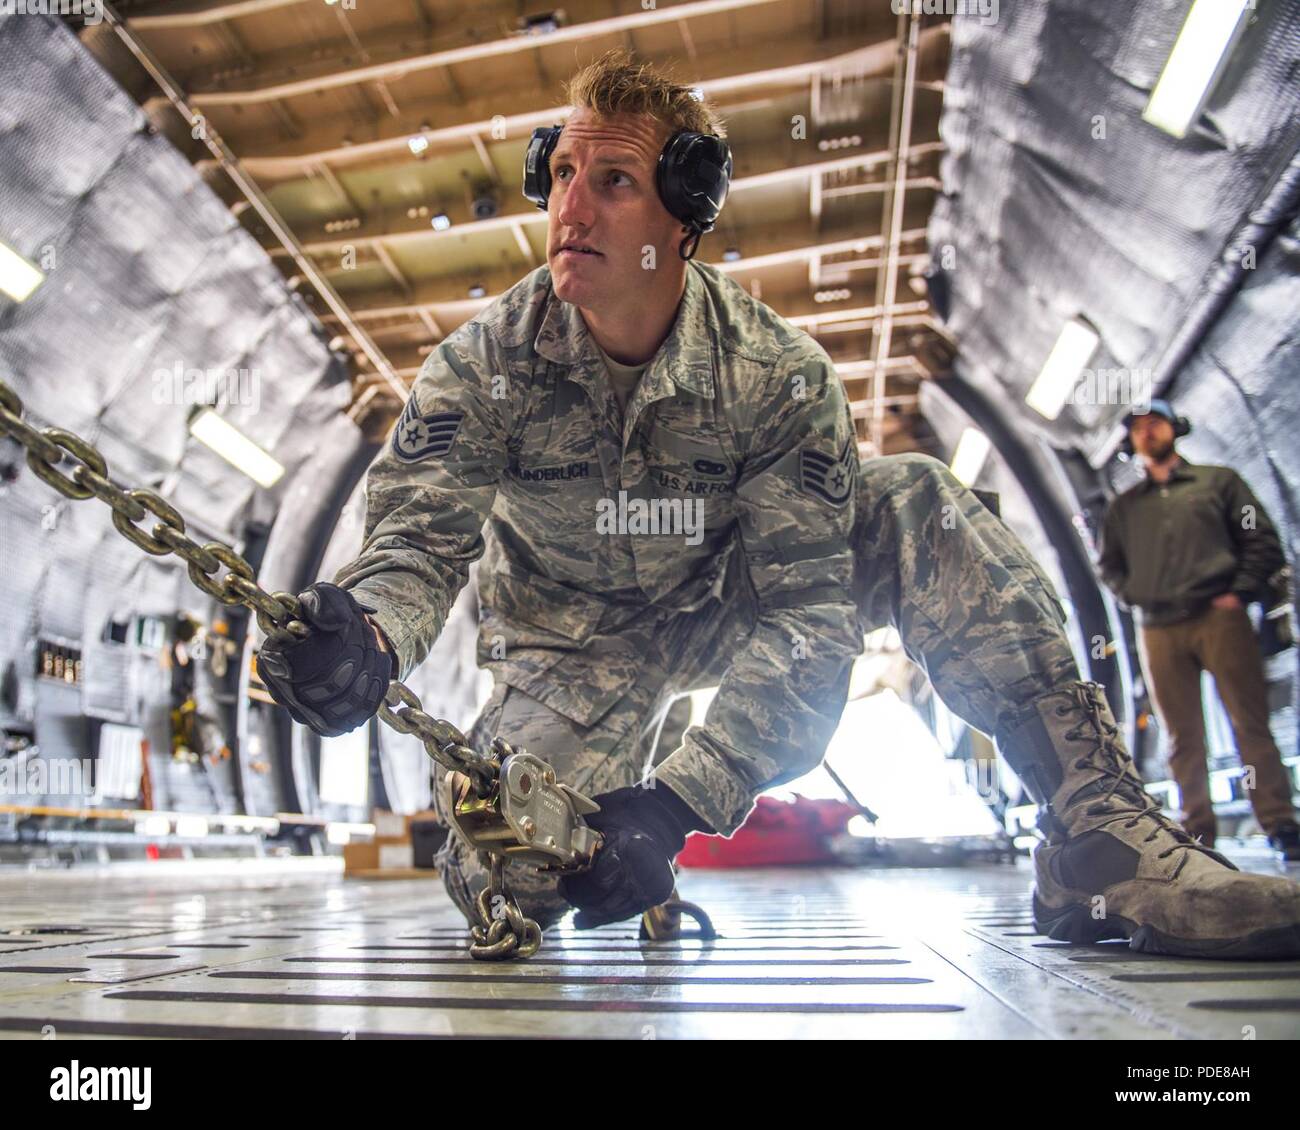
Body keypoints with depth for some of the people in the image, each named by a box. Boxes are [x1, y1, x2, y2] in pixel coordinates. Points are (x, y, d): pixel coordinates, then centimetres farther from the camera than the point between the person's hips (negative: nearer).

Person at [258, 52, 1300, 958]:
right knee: (504, 883, -27)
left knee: (917, 504, -24)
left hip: (724, 612, 1)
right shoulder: (481, 366, -19)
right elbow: (418, 539, -23)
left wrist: (676, 801, -39)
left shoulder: (780, 374, -22)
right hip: (575, 648, 0)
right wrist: (367, 640, -50)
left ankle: (1101, 834, -24)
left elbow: (803, 612, -26)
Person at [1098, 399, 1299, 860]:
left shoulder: (1218, 481, 13)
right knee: (1182, 734, 3)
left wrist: (1239, 593, -5)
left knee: (1251, 722, -5)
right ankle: (1197, 831, 7)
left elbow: (1263, 540, 7)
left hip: (1218, 618, -2)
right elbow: (1109, 564, 21)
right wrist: (1135, 598, 4)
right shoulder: (1123, 506, 19)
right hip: (1158, 631, 2)